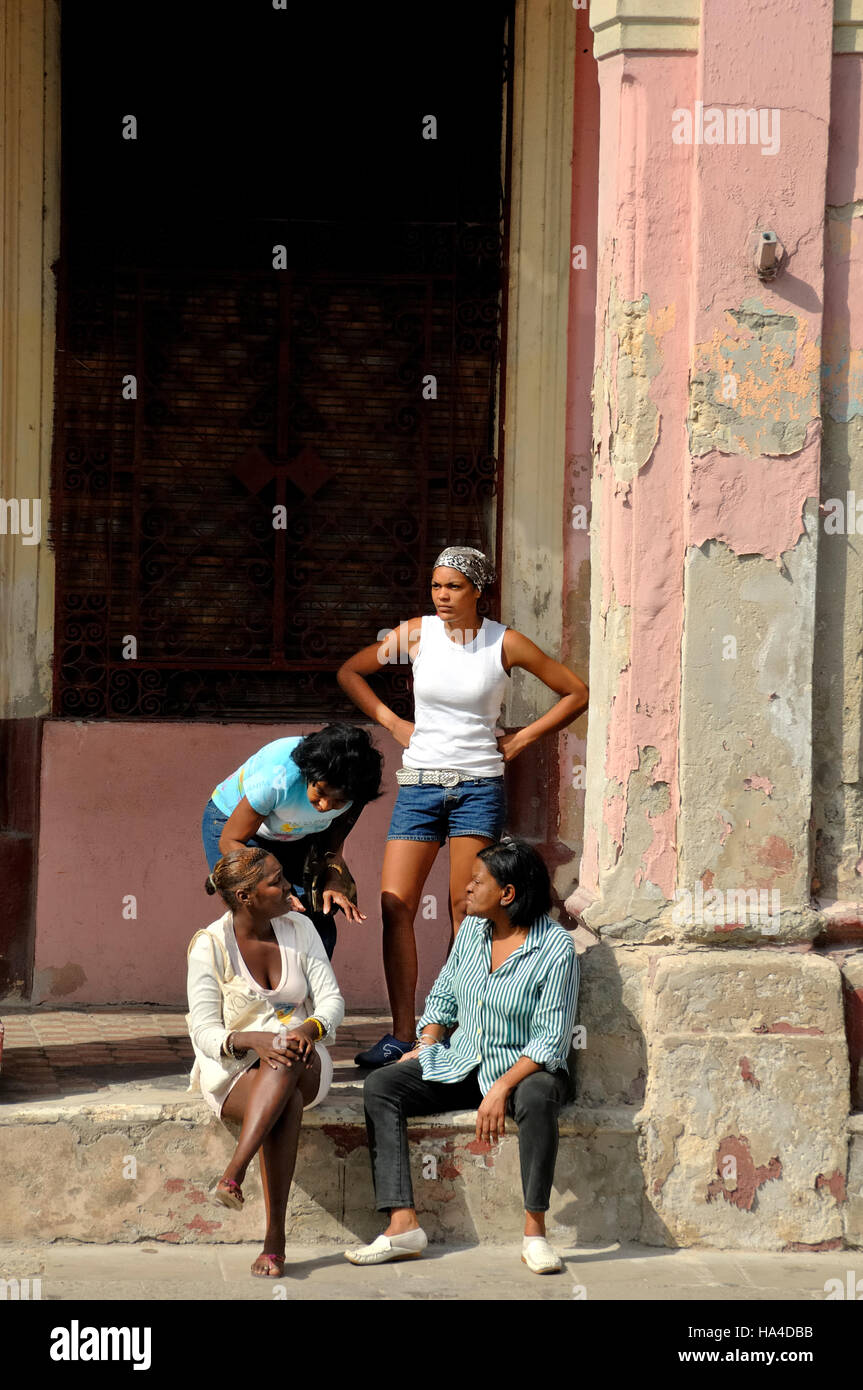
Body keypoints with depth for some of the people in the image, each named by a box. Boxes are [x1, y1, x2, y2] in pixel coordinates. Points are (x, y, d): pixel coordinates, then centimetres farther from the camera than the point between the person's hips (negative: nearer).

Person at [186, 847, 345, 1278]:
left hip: (302, 1063, 2)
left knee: (286, 1065, -37)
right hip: (232, 1069, -2)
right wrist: (252, 1041, -31)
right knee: (284, 1102, -37)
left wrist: (311, 1028, -22)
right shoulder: (210, 944, -7)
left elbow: (331, 999, 1)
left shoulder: (299, 929, 4)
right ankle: (275, 1238, -40)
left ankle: (233, 1174, -45)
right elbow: (205, 1032, -10)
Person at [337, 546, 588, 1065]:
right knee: (395, 905, -8)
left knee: (466, 909, -3)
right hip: (420, 784, 2)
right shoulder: (415, 633, 3)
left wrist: (523, 737, 2)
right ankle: (402, 1035, -4)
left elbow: (577, 692, 6)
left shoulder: (505, 642, -2)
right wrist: (391, 721, 8)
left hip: (479, 786, -2)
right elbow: (350, 673, 17)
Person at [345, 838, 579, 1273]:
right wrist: (426, 1047, 2)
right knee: (380, 1085, -14)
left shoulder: (555, 948, -15)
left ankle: (534, 1230, -30)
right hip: (461, 1064, 6)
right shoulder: (472, 928, 4)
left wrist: (501, 1089, -27)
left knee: (536, 1098, -41)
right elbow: (444, 992, 17)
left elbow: (551, 1041, -18)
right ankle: (403, 1225, -24)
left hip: (527, 1069, -6)